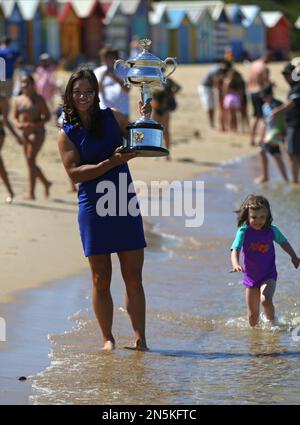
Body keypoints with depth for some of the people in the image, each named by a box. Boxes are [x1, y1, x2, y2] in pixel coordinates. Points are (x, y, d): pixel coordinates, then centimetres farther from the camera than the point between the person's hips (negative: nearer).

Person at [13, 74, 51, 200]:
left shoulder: (38, 99, -6)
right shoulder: (18, 100, 9)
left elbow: (47, 116, -5)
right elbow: (15, 117, 13)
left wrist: (34, 124, -20)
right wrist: (18, 124, -11)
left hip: (37, 132, -6)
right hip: (25, 133, 7)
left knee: (30, 160, -16)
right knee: (30, 162, 11)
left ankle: (31, 193, -16)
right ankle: (46, 183, 34)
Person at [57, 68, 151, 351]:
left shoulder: (113, 118, 6)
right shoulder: (66, 134, 1)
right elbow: (74, 173, -10)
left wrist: (145, 120, -1)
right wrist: (111, 163, -19)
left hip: (125, 205, 1)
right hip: (93, 209, -1)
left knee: (133, 278, 0)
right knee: (101, 281, 4)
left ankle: (140, 338, 3)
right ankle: (108, 339, 13)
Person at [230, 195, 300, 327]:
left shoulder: (272, 231, -8)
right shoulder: (243, 232, -14)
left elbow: (283, 242, 12)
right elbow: (235, 250, -24)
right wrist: (236, 264, -44)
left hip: (268, 276, -1)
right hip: (250, 277, 1)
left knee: (266, 300, -28)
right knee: (253, 314, 7)